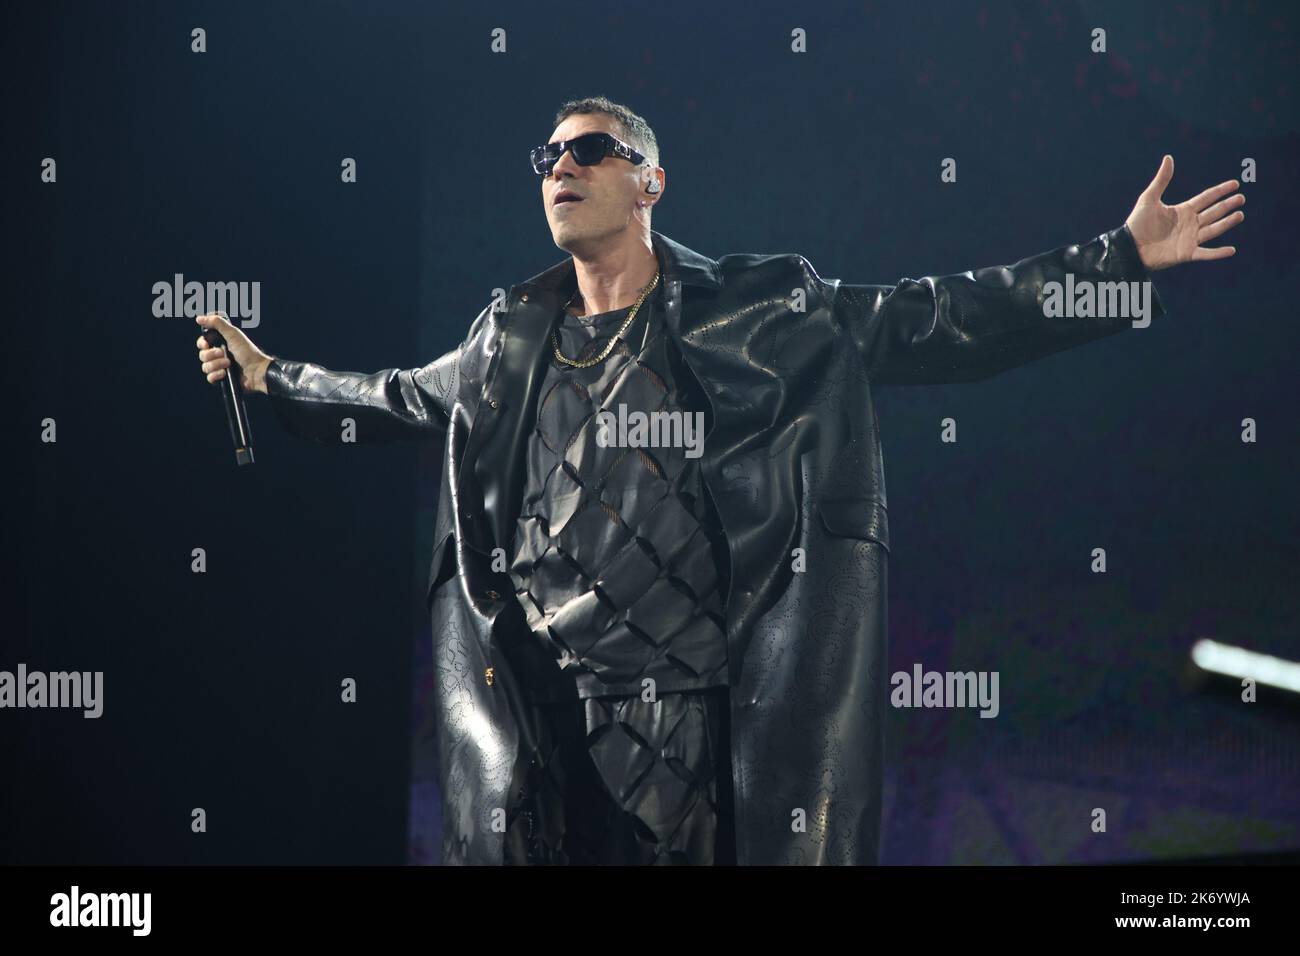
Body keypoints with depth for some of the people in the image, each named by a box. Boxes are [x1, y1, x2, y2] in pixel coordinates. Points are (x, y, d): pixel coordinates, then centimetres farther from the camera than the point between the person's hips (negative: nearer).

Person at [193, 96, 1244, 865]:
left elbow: (931, 322, -2)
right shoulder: (510, 339, 12)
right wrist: (271, 377, 34)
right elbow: (400, 399, 30)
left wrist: (1123, 260, -7)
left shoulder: (762, 312, 1)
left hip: (686, 706, -3)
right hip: (534, 707, 3)